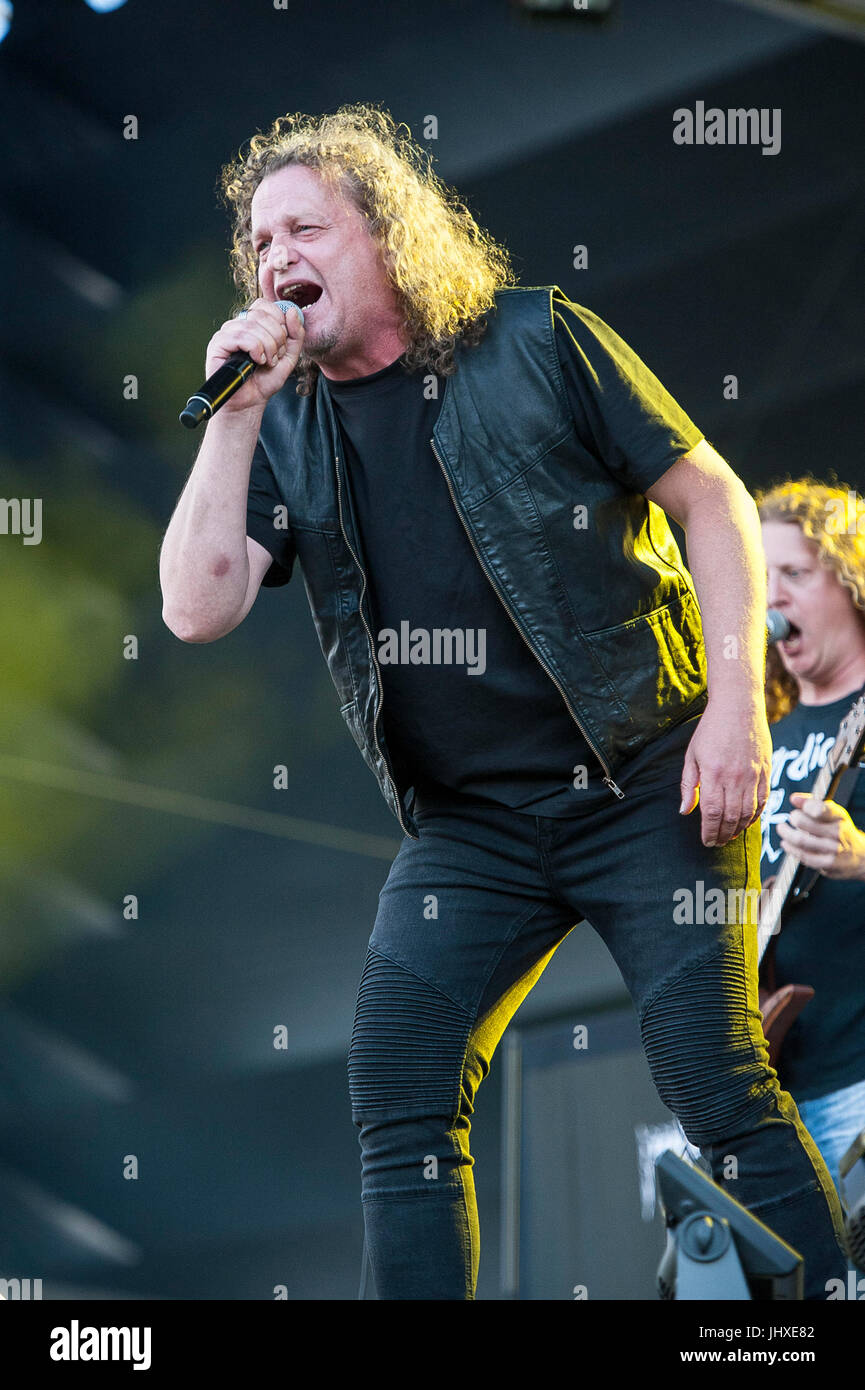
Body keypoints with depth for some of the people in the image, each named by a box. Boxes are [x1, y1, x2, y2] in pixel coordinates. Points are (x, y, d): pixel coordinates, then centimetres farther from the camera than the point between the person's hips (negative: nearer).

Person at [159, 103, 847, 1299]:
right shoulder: (288, 429, 8)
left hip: (650, 785, -4)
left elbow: (710, 496, -1)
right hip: (468, 826, 4)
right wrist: (236, 416, -10)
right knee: (397, 1089, -7)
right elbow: (198, 609, -3)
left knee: (721, 1089, -11)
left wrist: (736, 701, -11)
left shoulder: (535, 341, -2)